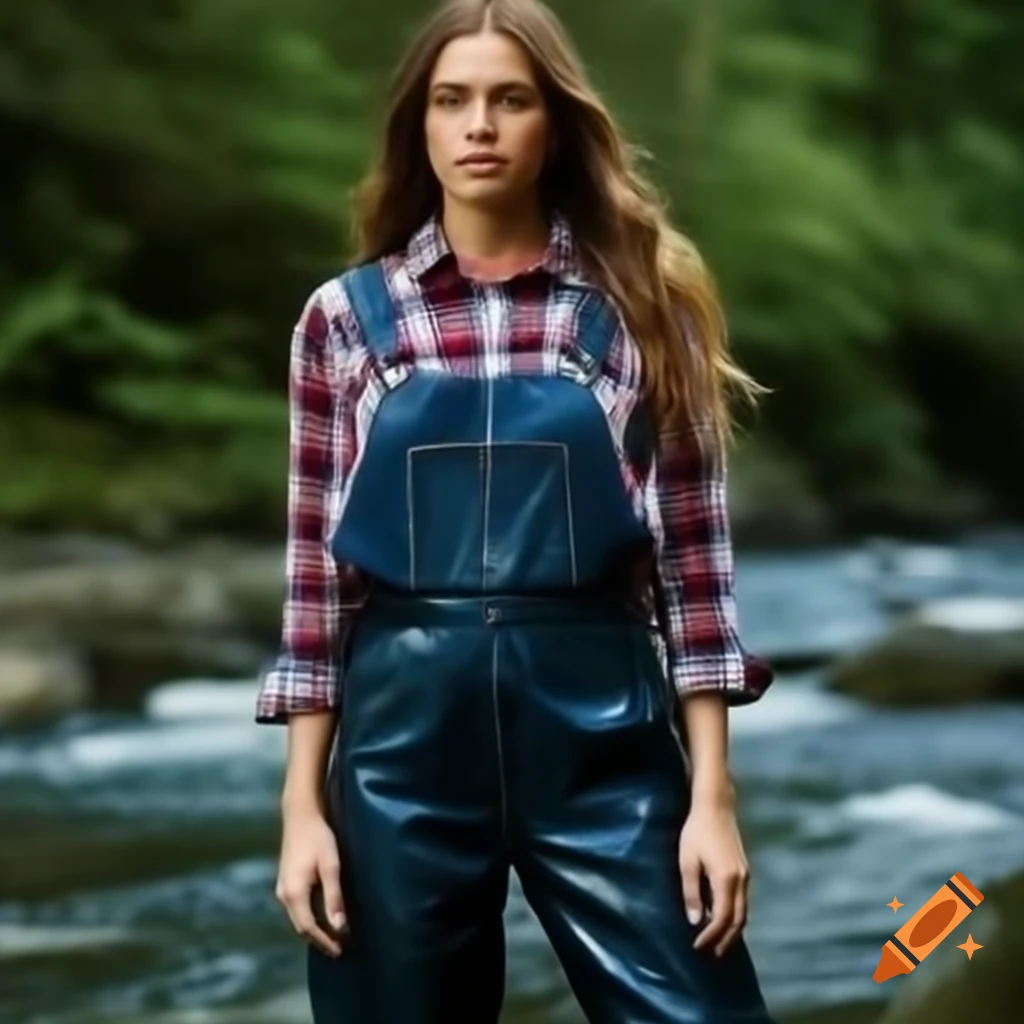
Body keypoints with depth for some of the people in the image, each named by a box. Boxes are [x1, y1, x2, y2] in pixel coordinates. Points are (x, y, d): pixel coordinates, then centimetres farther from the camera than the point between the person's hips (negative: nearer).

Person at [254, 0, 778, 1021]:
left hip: (599, 719, -1)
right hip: (405, 722, 1)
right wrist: (303, 802, 1)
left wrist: (713, 793, -3)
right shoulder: (346, 317, 6)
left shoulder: (641, 305, 4)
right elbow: (317, 565, 6)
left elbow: (692, 548, 2)